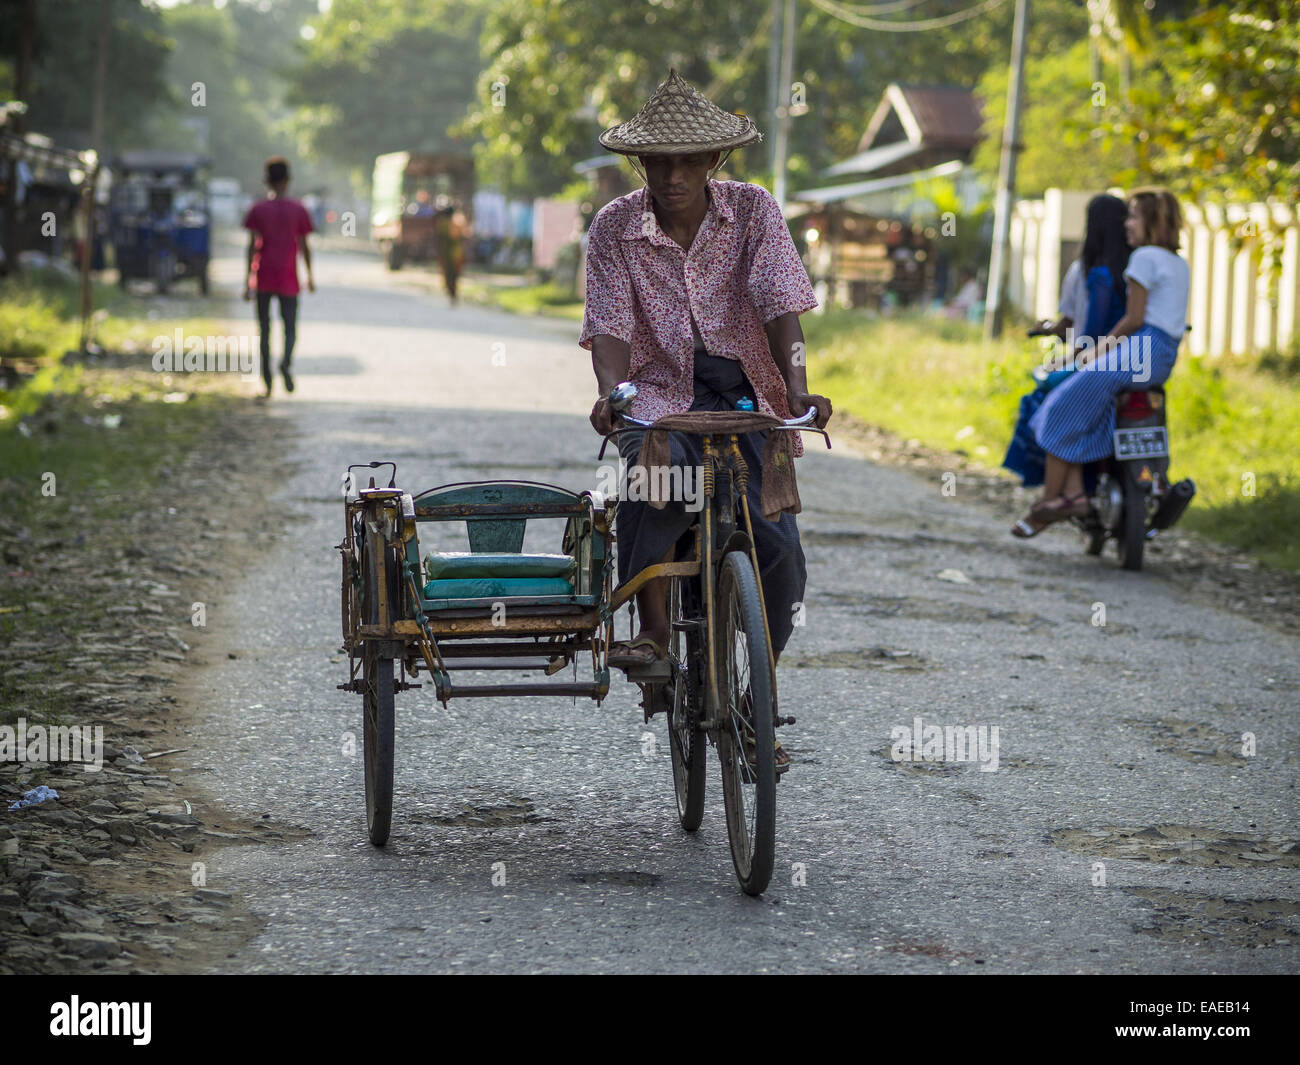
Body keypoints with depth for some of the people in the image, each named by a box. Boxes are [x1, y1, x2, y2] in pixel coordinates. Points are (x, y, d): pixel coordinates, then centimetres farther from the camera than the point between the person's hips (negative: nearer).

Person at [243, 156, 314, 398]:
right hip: (288, 278, 0)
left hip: (264, 278, 0)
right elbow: (304, 246, 2)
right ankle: (286, 361, -28)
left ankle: (267, 382, 1)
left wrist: (248, 280, -4)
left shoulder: (257, 209, 0)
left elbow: (252, 246, -5)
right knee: (290, 329, 3)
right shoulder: (298, 210, 0)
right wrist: (310, 276, 13)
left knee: (264, 329, 7)